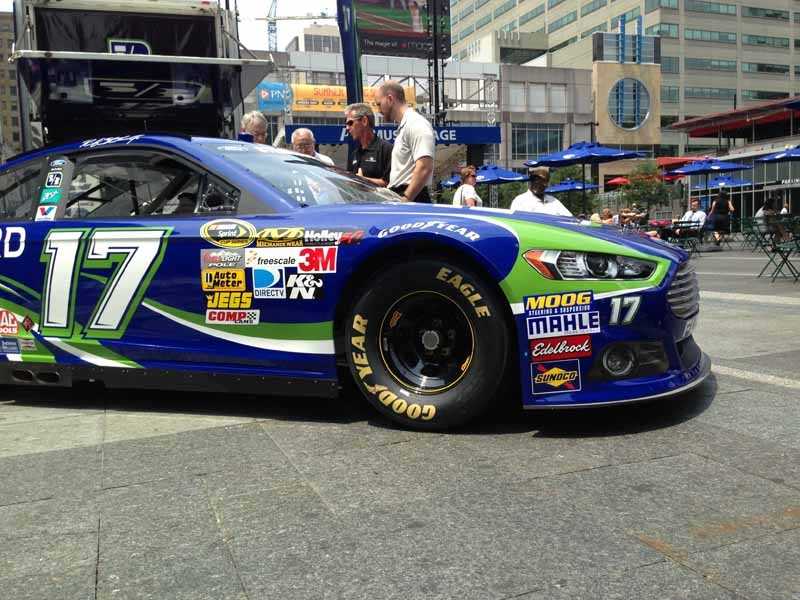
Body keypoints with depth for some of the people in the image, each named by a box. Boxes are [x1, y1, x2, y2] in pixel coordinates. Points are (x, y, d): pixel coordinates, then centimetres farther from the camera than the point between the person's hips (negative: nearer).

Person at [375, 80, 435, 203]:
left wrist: (405, 199, -23)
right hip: (397, 195, 10)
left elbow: (424, 168, -21)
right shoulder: (403, 127, 22)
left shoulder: (416, 123, -10)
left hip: (412, 198, -10)